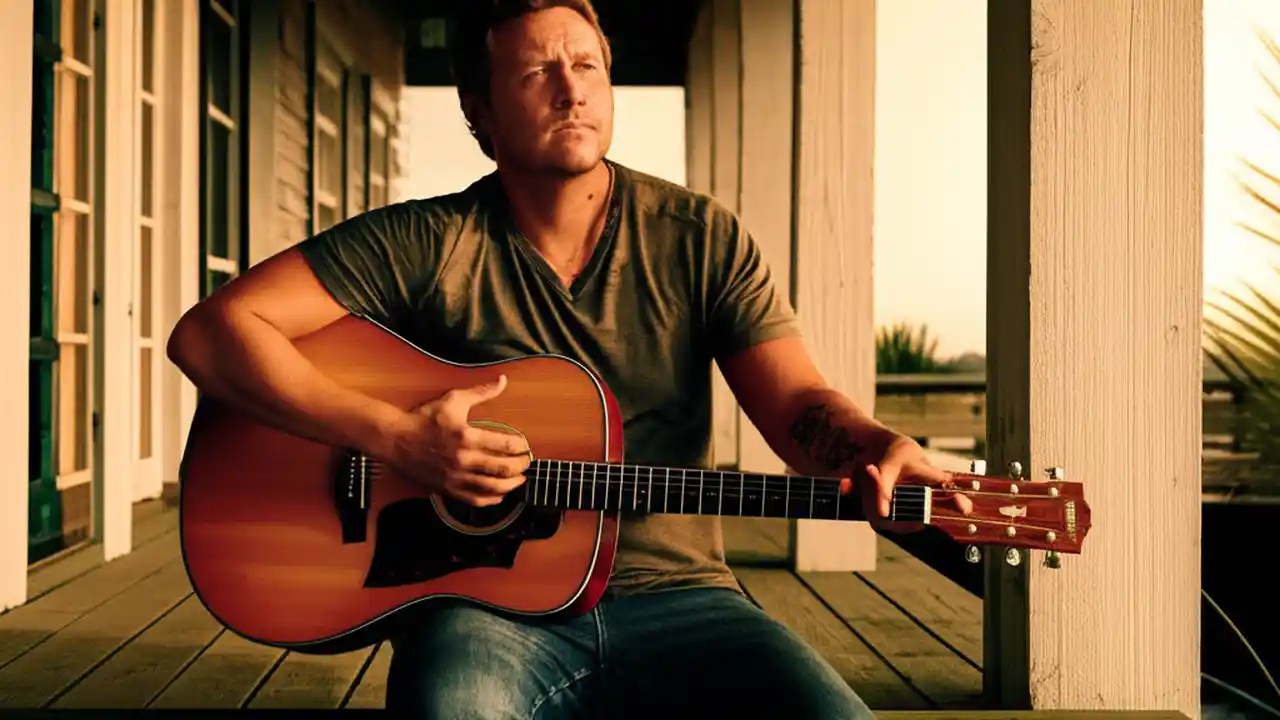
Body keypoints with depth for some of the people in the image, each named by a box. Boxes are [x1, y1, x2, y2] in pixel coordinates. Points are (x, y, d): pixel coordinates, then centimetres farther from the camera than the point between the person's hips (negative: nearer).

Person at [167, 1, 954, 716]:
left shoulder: (701, 238, 4)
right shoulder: (429, 244, -3)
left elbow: (797, 405, -2)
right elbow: (209, 332, -7)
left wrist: (868, 444, -26)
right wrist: (398, 437, -18)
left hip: (675, 598, 2)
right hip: (490, 605, -2)